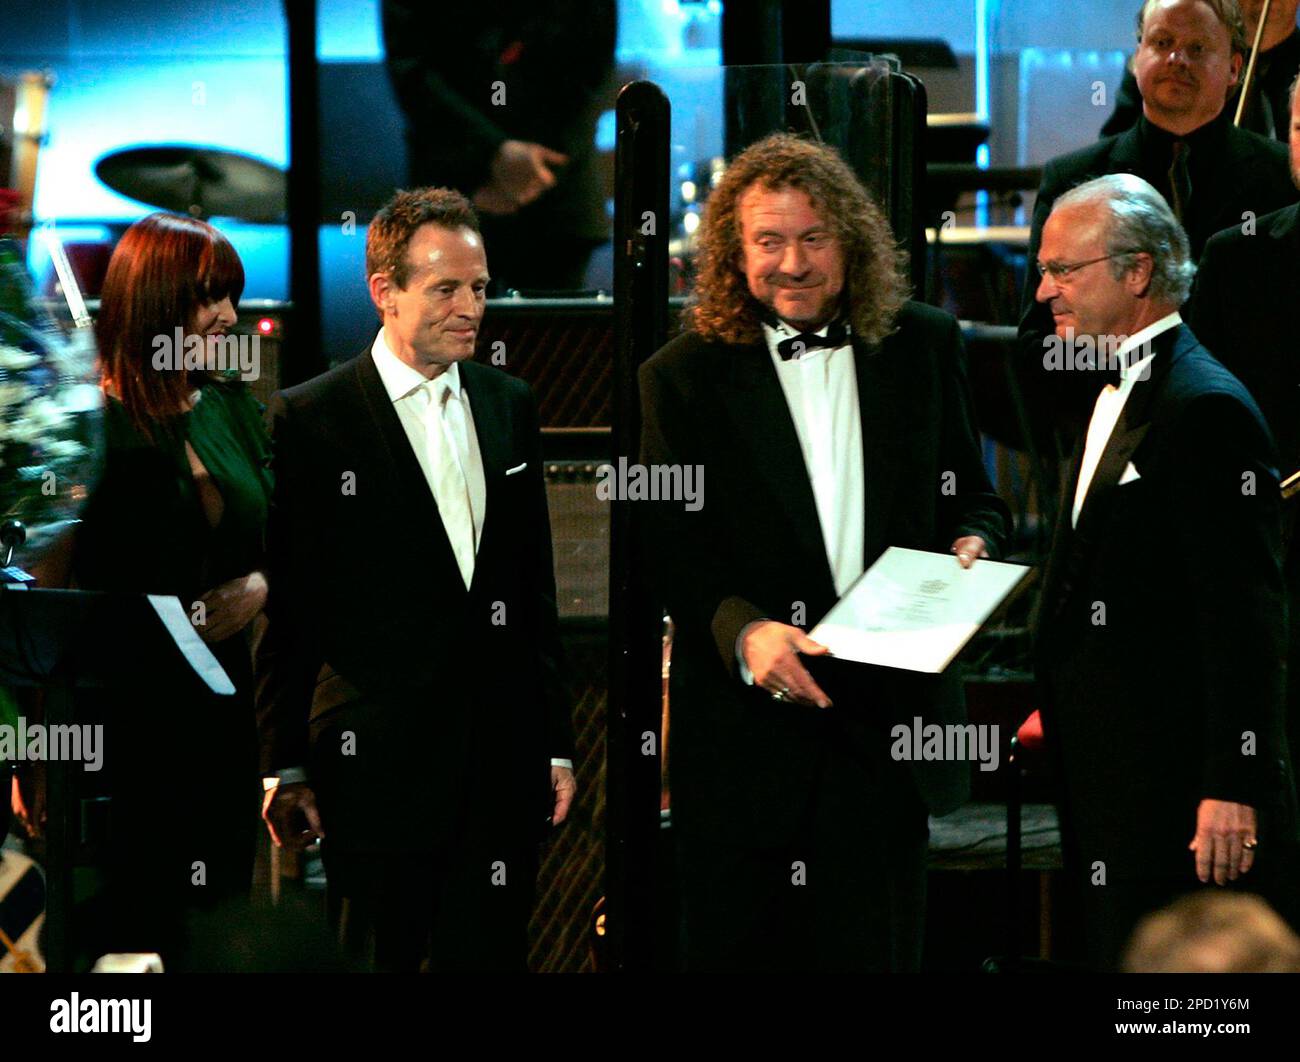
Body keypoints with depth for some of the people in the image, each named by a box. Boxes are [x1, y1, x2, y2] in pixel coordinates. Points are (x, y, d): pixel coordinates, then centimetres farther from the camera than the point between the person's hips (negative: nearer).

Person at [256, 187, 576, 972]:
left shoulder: (510, 406, 12)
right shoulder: (309, 421, -3)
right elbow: (285, 606, -2)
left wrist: (555, 743, 13)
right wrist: (285, 768, -5)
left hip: (503, 763, 4)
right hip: (376, 769, -4)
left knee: (491, 957, 6)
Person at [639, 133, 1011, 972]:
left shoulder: (925, 349, 8)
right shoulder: (686, 376, 0)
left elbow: (972, 497, 15)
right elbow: (670, 542, -5)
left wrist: (973, 544, -9)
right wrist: (743, 630, -23)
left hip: (892, 716, 2)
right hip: (748, 721, -2)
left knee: (877, 948, 7)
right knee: (741, 949, 4)